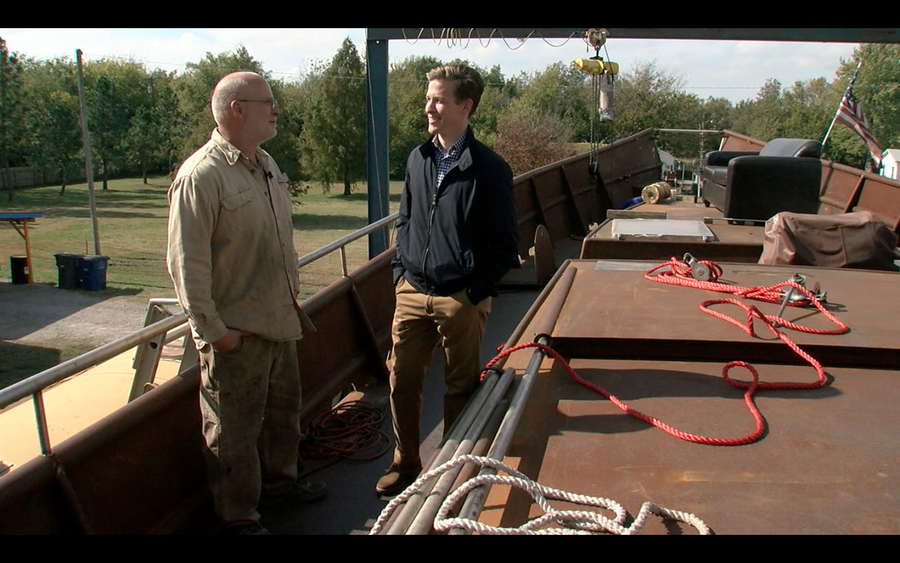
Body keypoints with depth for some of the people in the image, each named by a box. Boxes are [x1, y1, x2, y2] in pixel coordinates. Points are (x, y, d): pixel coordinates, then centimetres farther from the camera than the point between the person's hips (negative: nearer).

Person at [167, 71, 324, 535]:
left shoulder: (266, 164, 8)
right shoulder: (200, 176, -19)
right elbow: (187, 262, -20)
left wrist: (291, 296, 18)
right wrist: (212, 329, -17)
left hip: (279, 322, 9)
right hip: (236, 333, -8)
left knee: (283, 410, 24)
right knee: (235, 431, 6)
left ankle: (279, 480, 46)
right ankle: (238, 517, 25)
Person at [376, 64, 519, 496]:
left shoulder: (489, 168, -9)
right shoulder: (417, 159, 7)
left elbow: (505, 245, -6)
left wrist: (476, 291, -10)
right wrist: (400, 272, 8)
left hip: (461, 299, -4)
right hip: (412, 293, 5)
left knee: (461, 387, 10)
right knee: (402, 379, 9)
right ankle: (405, 463, 28)